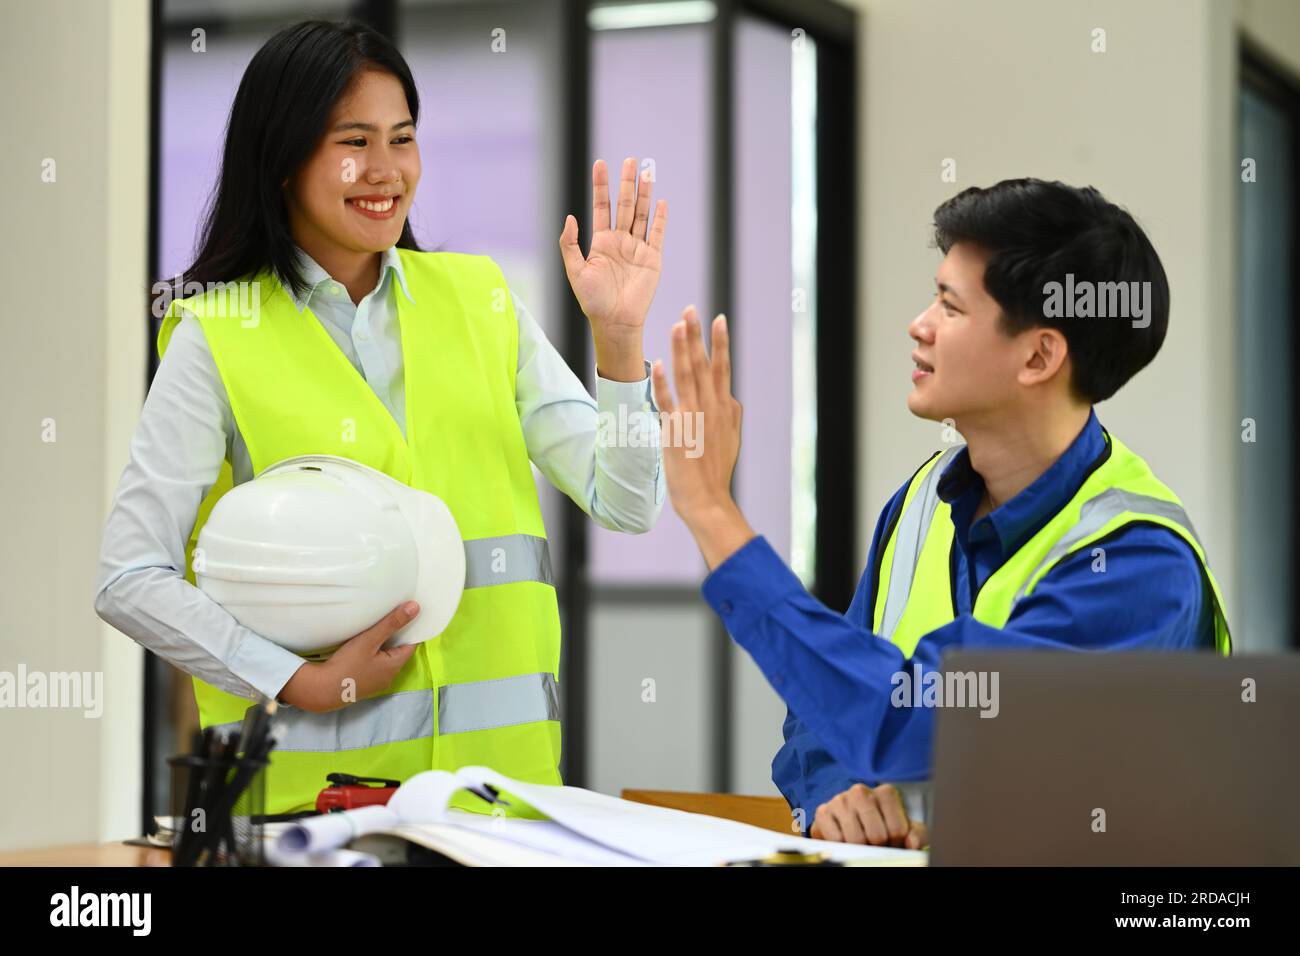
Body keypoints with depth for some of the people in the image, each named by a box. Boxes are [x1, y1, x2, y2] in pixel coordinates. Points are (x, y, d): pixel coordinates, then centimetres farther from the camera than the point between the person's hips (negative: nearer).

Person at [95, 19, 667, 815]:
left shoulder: (480, 299, 8)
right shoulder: (217, 338, -2)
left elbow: (625, 507, 3)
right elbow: (130, 581, -6)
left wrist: (618, 335, -10)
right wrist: (304, 683, -13)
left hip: (499, 759, 3)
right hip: (310, 774, -3)